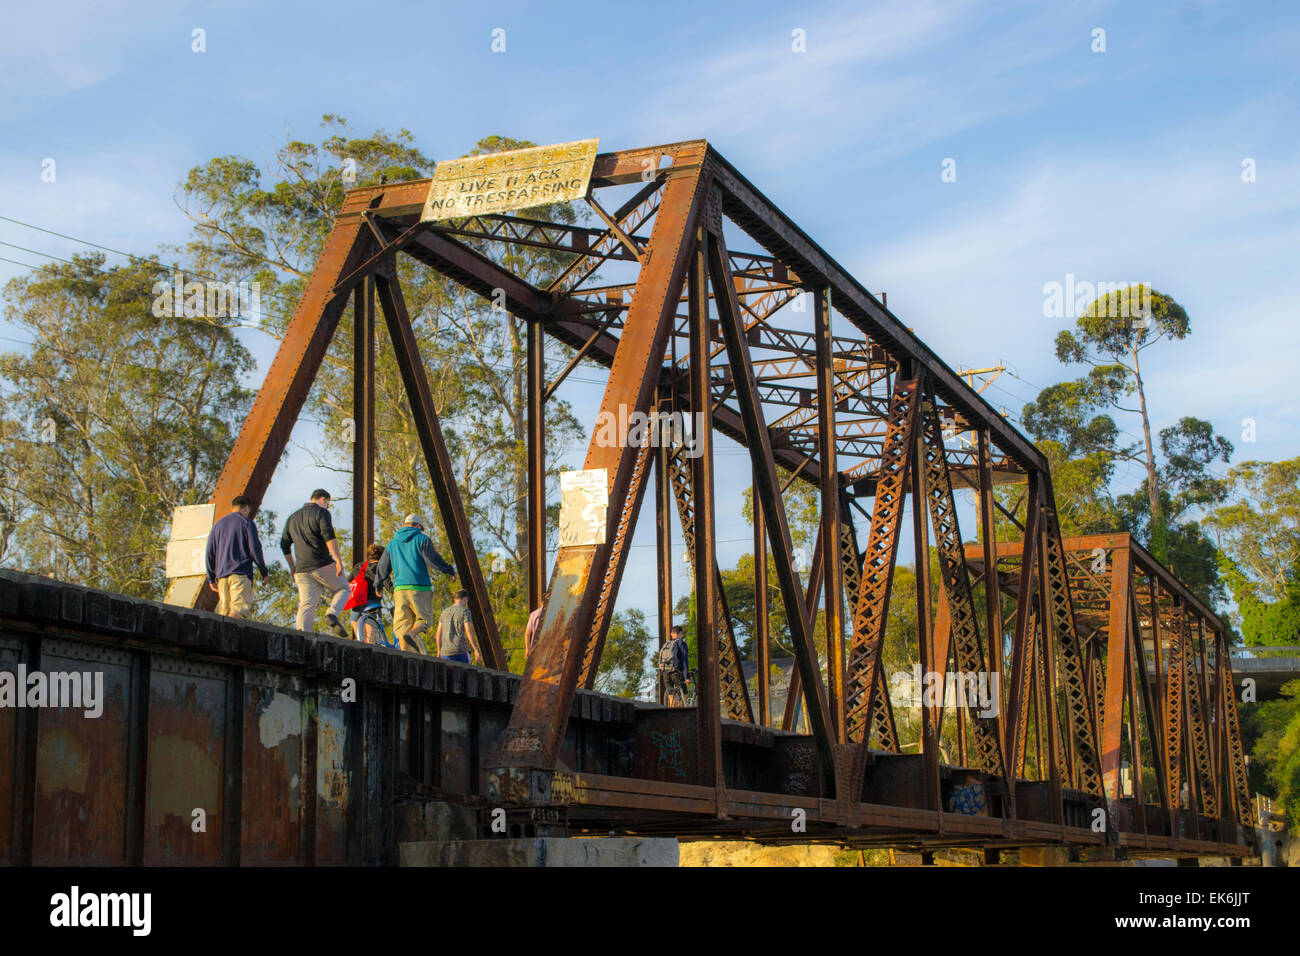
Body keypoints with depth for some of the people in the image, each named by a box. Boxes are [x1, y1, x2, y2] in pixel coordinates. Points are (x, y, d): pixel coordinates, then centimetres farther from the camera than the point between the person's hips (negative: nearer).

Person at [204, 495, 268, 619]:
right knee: (239, 609, -18)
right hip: (241, 574, -6)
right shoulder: (247, 523, 4)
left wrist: (211, 578, 23)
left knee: (224, 612, 5)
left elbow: (209, 554, 18)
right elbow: (255, 550, -4)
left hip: (222, 575, 6)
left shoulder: (218, 524, 20)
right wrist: (264, 572, 6)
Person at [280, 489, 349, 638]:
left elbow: (284, 545, 23)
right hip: (323, 565, -5)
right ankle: (332, 614, -13)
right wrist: (338, 560, -17)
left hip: (302, 569, 5)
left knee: (306, 606, 1)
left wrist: (292, 567, 29)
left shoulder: (292, 517, 22)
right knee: (342, 588, 14)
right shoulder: (321, 512, 1)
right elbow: (328, 536, -14)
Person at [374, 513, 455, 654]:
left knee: (402, 624, 3)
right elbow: (432, 558, -10)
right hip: (420, 587, -3)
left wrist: (378, 586, 33)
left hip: (400, 589, 4)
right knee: (424, 619, 7)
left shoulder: (392, 543, 17)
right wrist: (449, 570, 3)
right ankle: (411, 634, -24)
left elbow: (382, 569, 19)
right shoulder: (421, 539, 3)